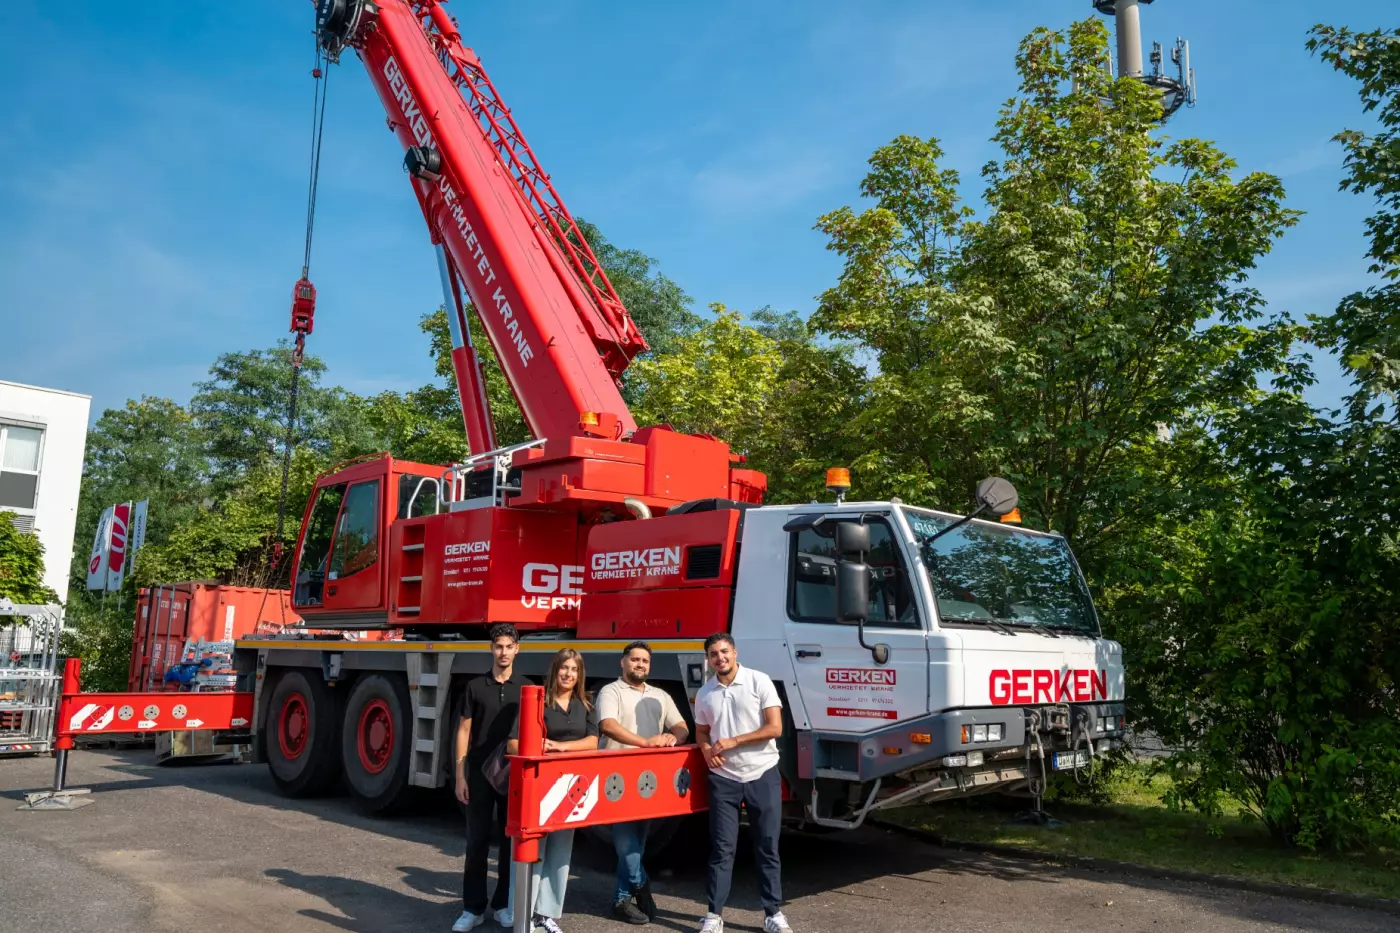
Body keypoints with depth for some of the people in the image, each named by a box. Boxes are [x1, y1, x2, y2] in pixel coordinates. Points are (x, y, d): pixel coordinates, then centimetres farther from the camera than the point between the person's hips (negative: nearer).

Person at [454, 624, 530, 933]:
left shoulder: (526, 688, 4)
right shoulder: (476, 687, 1)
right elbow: (464, 731, 1)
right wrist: (460, 775, -5)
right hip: (480, 773, -1)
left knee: (510, 839, 7)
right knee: (477, 840, 3)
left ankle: (503, 903, 19)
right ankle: (473, 908, 11)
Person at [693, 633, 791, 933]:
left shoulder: (759, 681, -8)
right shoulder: (704, 693, 5)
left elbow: (775, 728, -12)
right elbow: (702, 732, 17)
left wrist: (733, 742, -14)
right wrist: (707, 750, -7)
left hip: (762, 775, -2)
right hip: (724, 779, 2)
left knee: (767, 847, 6)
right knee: (722, 848, 5)